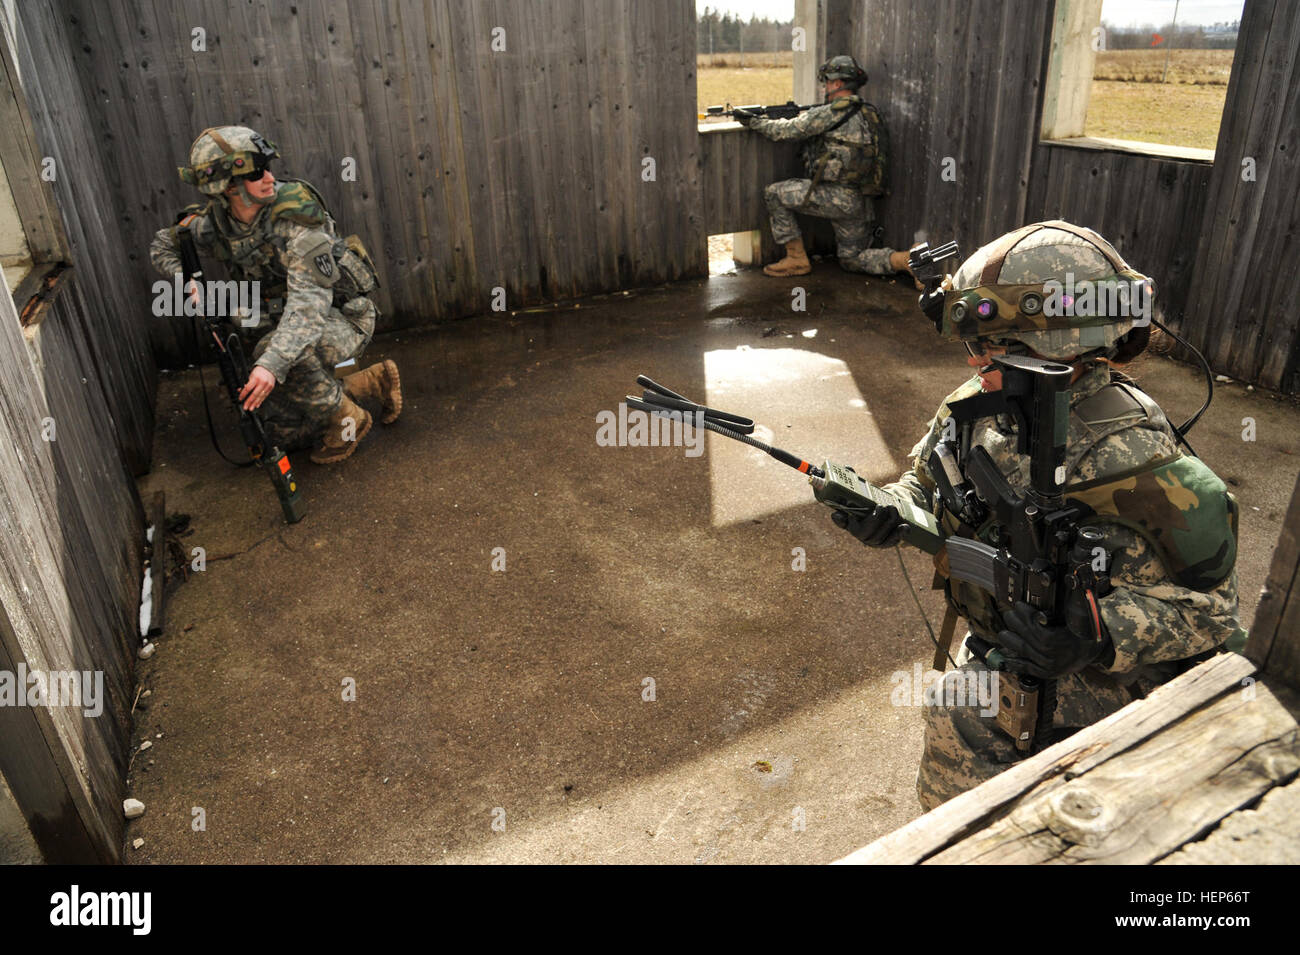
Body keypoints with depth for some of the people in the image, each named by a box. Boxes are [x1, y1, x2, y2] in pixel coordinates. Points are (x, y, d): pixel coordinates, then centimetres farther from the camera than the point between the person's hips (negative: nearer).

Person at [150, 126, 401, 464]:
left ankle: (346, 420, -12)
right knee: (286, 437, 9)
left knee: (279, 352, -38)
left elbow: (309, 300, -37)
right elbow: (162, 246, 13)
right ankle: (375, 380, 23)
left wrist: (272, 364, -49)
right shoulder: (215, 223, -8)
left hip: (343, 317, -7)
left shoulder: (295, 214, -26)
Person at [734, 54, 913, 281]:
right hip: (862, 203, 9)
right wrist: (805, 116, 24)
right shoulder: (869, 113, 17)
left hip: (837, 197, -8)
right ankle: (908, 260, -1)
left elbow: (787, 130, -5)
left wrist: (753, 121, 9)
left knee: (774, 194, 4)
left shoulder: (833, 112, -9)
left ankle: (797, 259, 7)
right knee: (852, 259, 22)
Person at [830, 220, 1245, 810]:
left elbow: (1208, 602, -21)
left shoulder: (1135, 463, -31)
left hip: (1091, 690, -5)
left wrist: (1096, 637, -38)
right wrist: (883, 513, -20)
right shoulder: (977, 407, -12)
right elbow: (928, 484, 3)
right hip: (991, 662, 6)